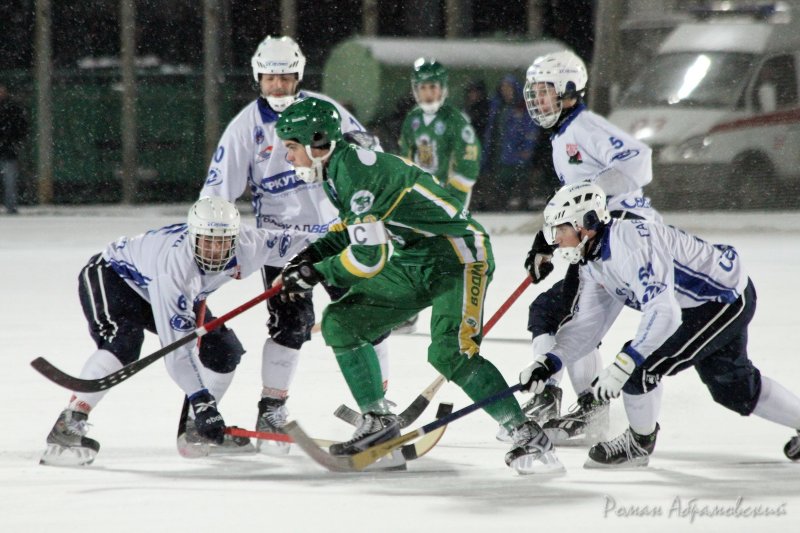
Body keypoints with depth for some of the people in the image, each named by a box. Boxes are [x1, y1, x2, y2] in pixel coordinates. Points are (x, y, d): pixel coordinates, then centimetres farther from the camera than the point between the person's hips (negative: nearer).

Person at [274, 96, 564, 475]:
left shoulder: (356, 171, -23)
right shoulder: (337, 170, 8)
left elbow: (369, 257, -27)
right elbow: (356, 226, 25)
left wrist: (316, 273, -14)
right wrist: (313, 253, 10)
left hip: (458, 253, -10)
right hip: (414, 261, 10)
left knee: (449, 353, -26)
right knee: (340, 322, 5)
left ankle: (527, 436, -19)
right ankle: (378, 421, 13)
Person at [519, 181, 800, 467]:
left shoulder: (631, 245, -32)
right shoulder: (594, 261, 0)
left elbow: (664, 313, -38)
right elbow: (588, 322, 2)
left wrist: (622, 365, -42)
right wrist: (549, 362, -11)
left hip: (727, 300, -11)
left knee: (640, 365, -17)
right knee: (732, 387, 24)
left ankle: (639, 443, 5)